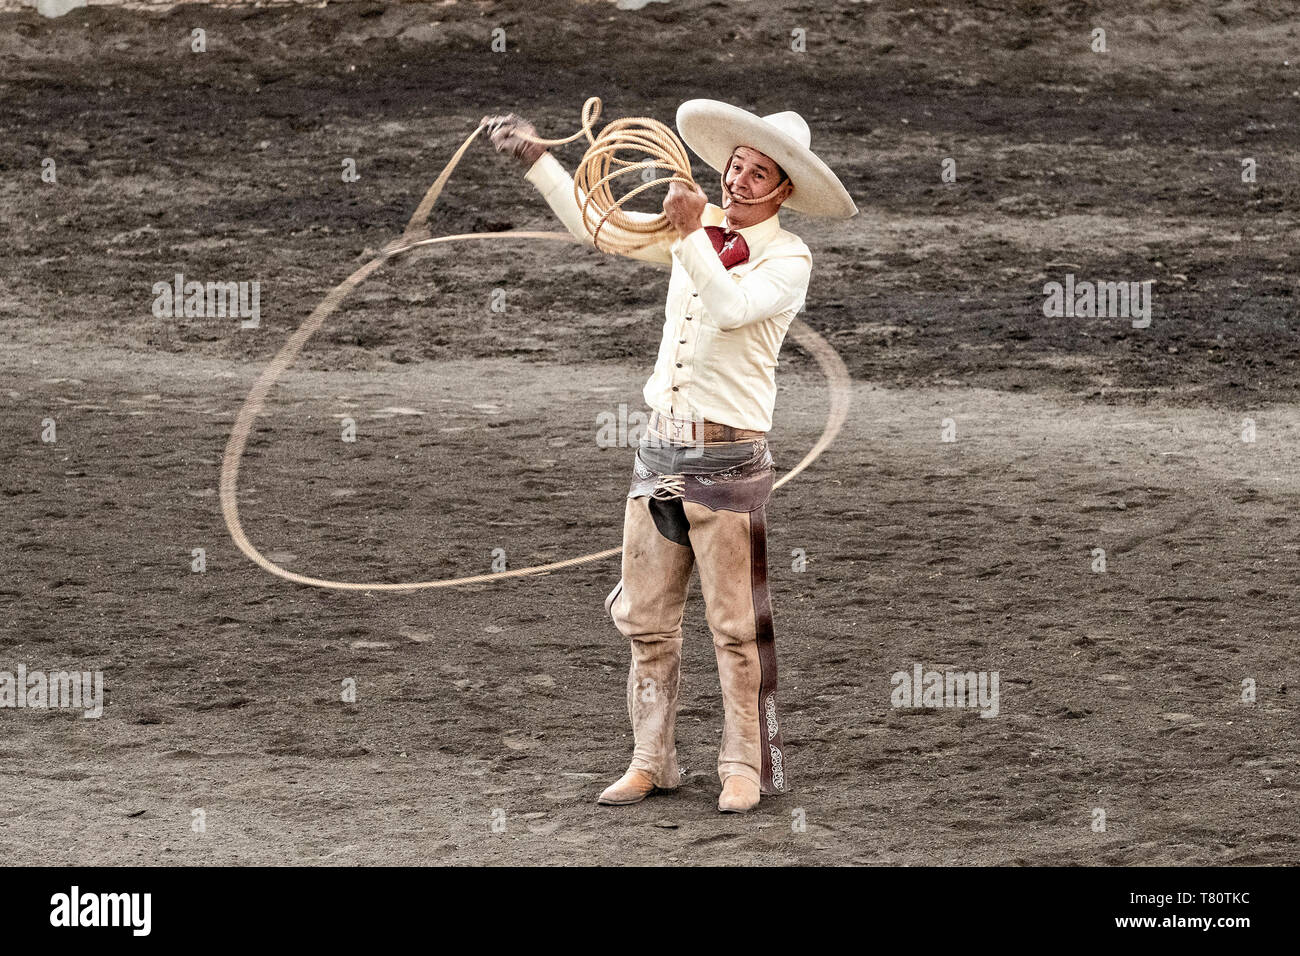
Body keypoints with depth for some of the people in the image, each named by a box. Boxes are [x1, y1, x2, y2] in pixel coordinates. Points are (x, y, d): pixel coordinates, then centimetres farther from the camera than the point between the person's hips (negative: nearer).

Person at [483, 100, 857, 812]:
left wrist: (691, 234, -25)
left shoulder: (788, 258, -6)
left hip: (728, 458, -6)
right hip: (659, 446, 6)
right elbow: (594, 225, 18)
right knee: (646, 620, 9)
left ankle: (746, 768, 4)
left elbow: (730, 307, -23)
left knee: (737, 627, -3)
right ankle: (652, 762, 17)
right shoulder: (694, 229, 10)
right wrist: (536, 157, 12)